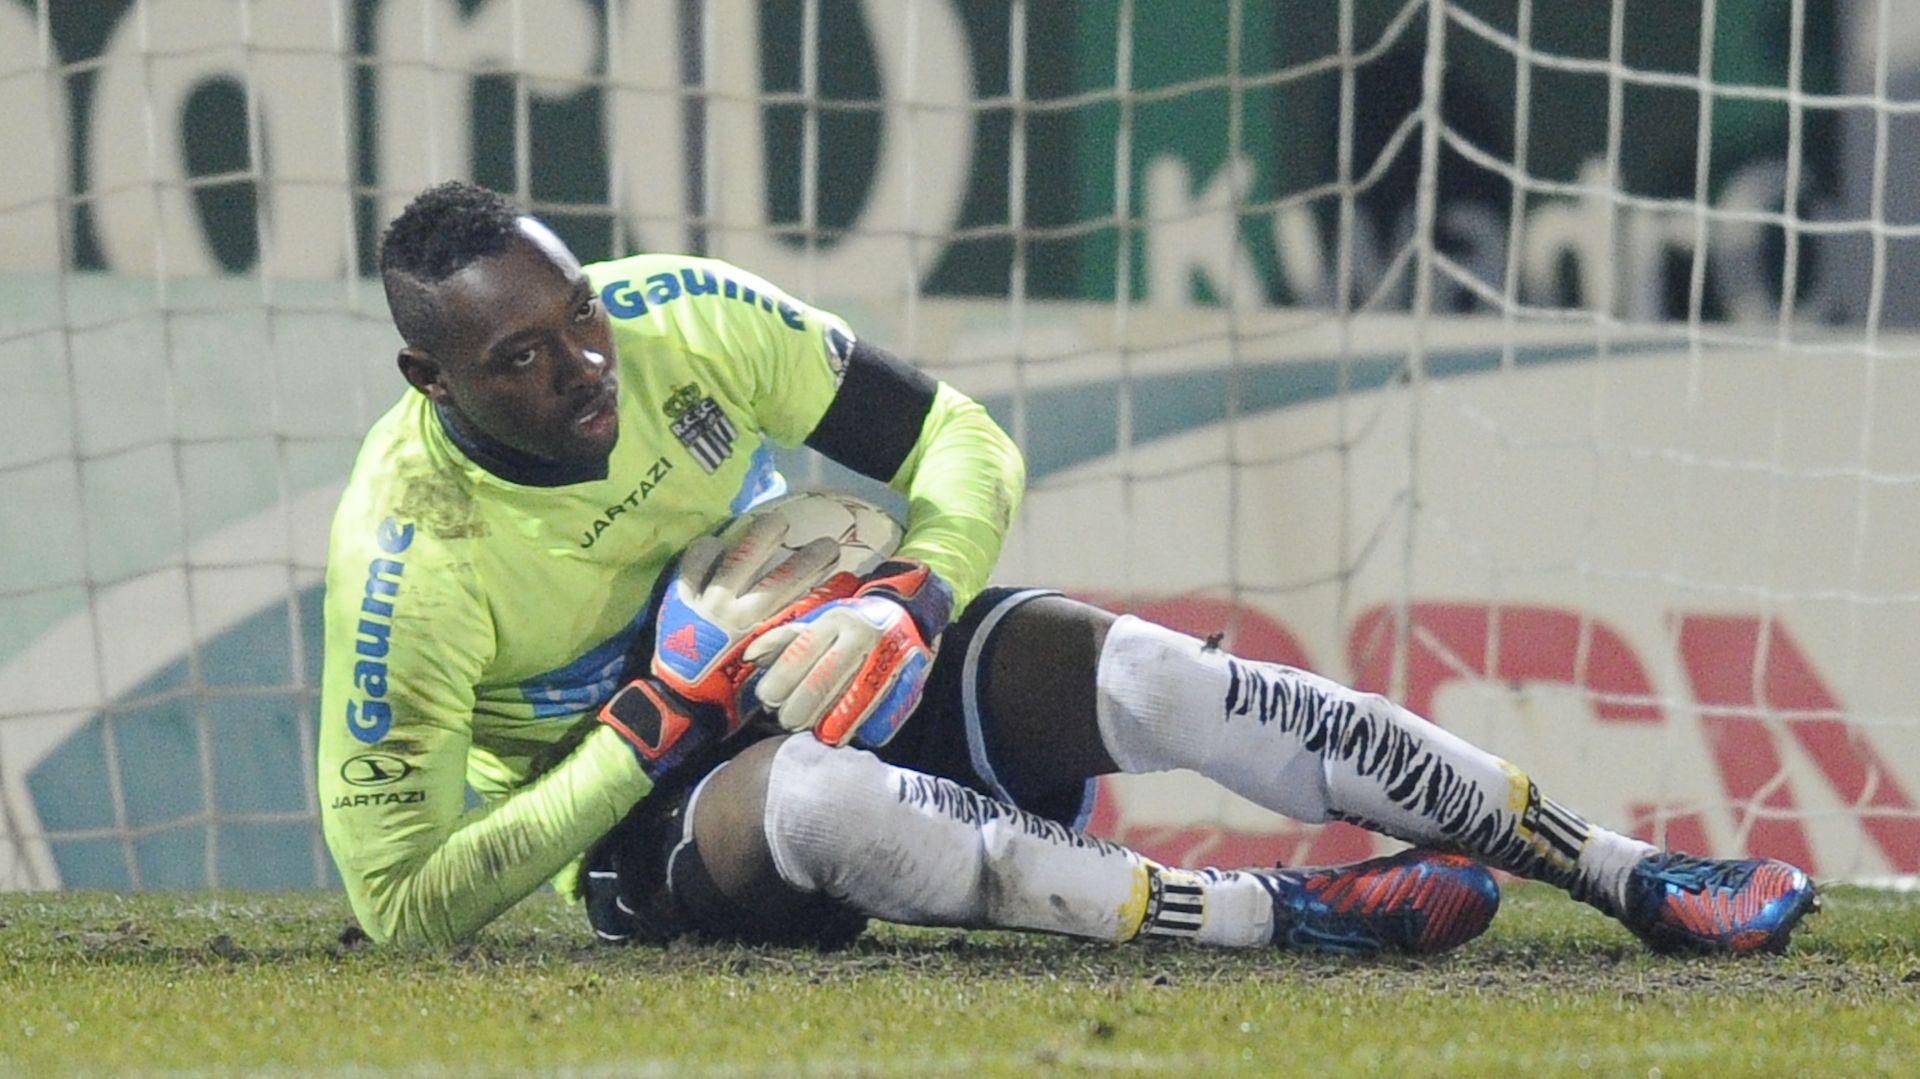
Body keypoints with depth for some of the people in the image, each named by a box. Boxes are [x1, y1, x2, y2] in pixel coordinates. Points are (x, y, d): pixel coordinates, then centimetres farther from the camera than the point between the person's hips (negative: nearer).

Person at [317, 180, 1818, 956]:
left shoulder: (685, 320, -13)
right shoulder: (410, 560, -24)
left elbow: (965, 446, -3)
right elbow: (403, 900, -22)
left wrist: (906, 604, -23)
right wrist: (636, 742, -28)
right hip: (641, 805, -4)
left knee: (1156, 680, -20)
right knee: (811, 797, -41)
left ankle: (1640, 879, -20)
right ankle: (1272, 915, -40)